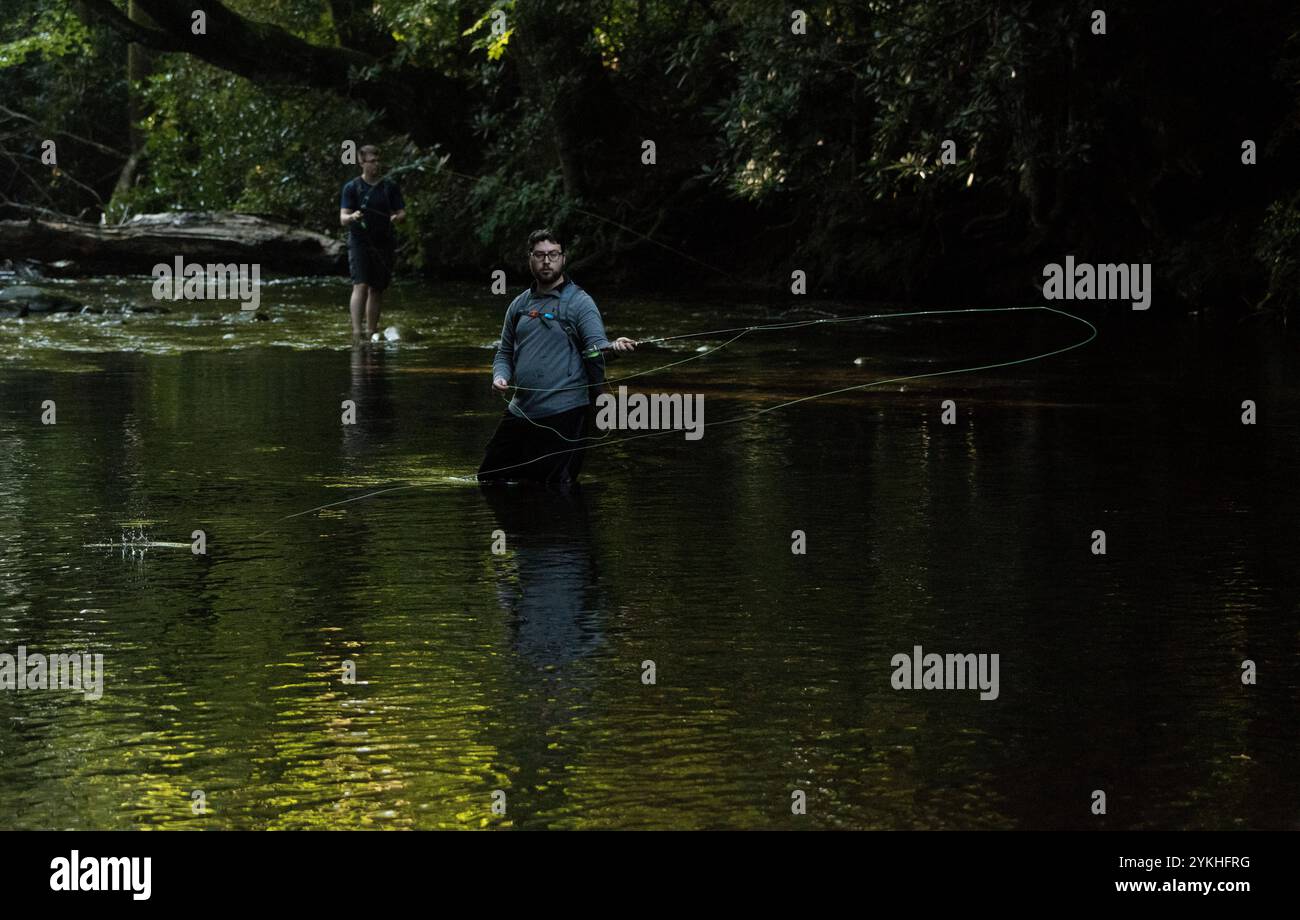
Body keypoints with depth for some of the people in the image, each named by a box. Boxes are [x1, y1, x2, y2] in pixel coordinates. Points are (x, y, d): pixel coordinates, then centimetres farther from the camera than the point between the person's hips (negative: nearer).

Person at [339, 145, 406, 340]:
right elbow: (343, 218, -5)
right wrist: (352, 217, -29)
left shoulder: (390, 187, 9)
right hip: (359, 242, -3)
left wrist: (397, 217, -17)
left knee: (377, 290, 7)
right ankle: (356, 331, -23)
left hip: (384, 244, 3)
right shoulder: (352, 187, 1)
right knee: (361, 285, -17)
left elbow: (402, 213, 7)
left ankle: (372, 332, 15)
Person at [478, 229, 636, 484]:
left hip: (563, 413, -6)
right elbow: (505, 353, 20)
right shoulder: (519, 305, 14)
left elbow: (596, 346, -14)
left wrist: (613, 347, -37)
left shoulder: (579, 301, -3)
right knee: (488, 480, 13)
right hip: (520, 412, 6)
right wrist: (500, 376, -1)